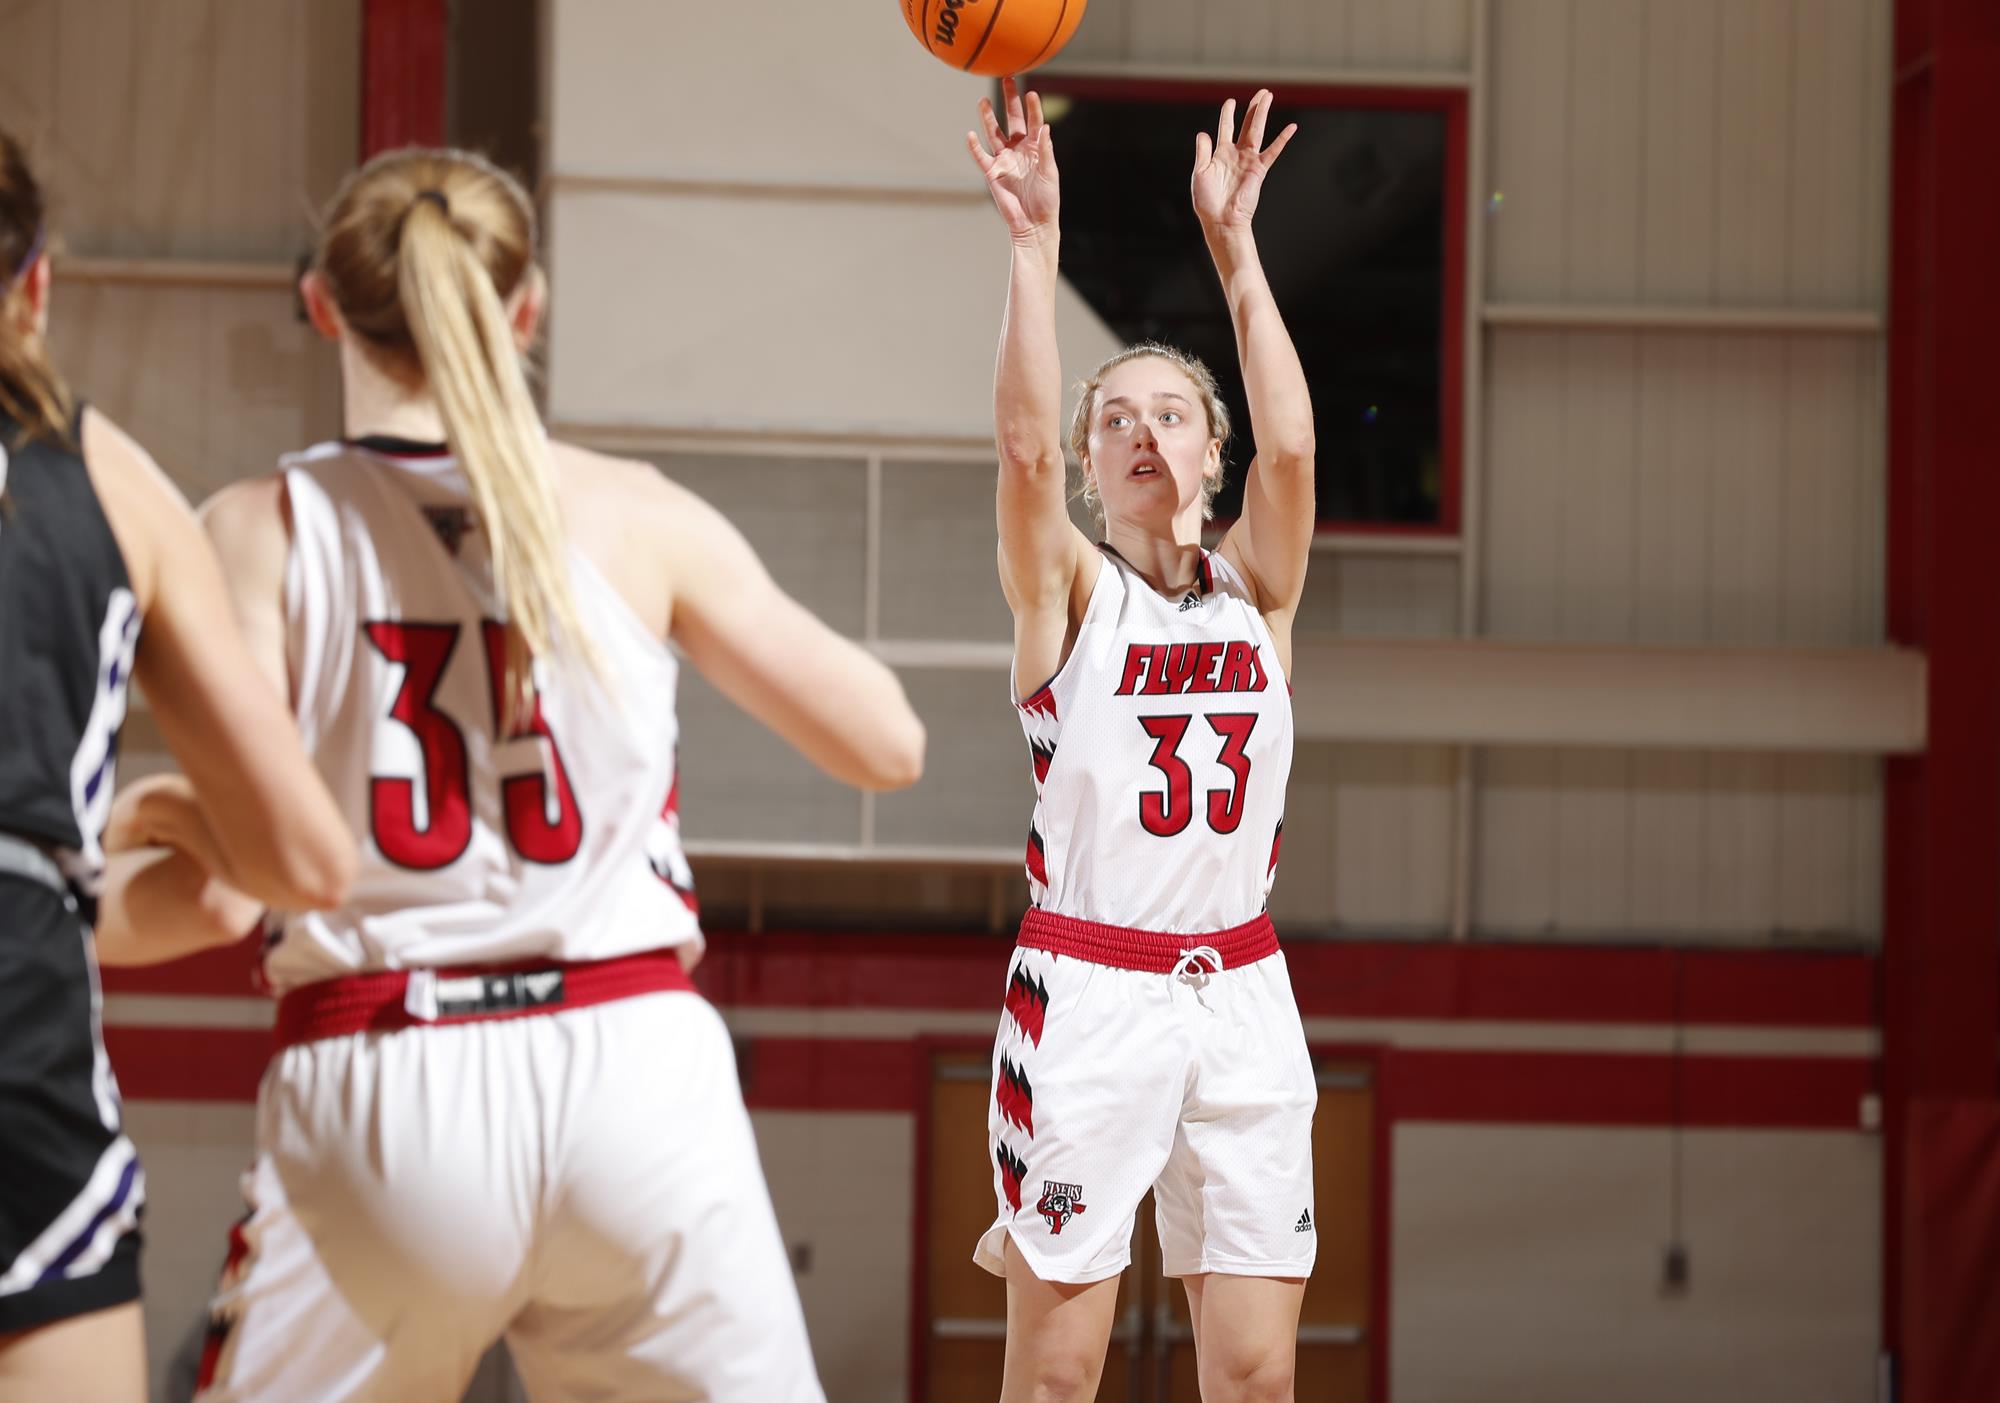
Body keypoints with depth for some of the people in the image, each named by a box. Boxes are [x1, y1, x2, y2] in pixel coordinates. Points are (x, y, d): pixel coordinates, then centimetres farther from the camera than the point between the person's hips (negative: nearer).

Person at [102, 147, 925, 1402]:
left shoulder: (264, 530, 0)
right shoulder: (638, 518, 3)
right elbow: (886, 743, 8)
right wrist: (717, 590, 22)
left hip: (380, 1106, -1)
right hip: (636, 1069, 1)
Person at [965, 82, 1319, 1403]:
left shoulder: (1255, 590, 10)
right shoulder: (1069, 590, 3)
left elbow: (1291, 445, -7)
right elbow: (1024, 441, -15)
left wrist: (1234, 246, -10)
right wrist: (1035, 242, -19)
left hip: (1239, 996, 3)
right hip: (1087, 989, -3)